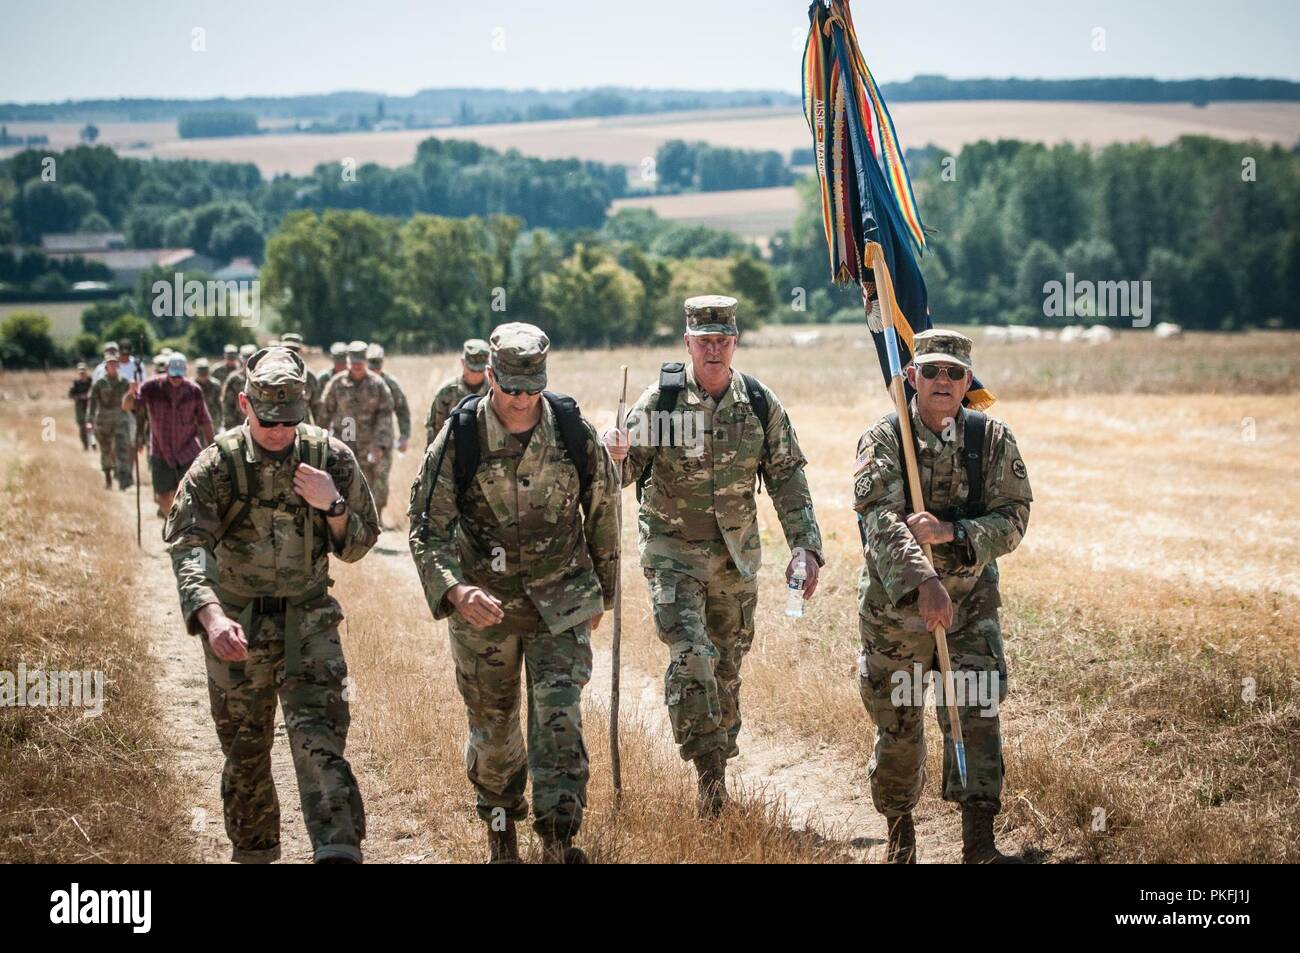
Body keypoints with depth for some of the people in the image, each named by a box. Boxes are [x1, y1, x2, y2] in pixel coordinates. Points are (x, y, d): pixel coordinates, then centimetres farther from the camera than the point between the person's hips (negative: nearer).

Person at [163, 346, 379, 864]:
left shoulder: (331, 458, -5)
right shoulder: (219, 464, -12)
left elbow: (358, 545, 4)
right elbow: (186, 545, -24)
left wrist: (332, 505, -18)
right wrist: (211, 617, -41)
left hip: (308, 616, 0)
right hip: (236, 625, 0)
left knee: (318, 731, -17)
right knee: (245, 748, 10)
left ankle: (339, 851, -23)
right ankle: (253, 853, 29)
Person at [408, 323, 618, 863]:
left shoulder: (574, 433, -9)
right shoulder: (459, 441, -14)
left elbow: (602, 511, 6)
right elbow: (427, 529, -13)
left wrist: (601, 591, 14)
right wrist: (456, 591, -31)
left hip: (561, 602, 0)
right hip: (483, 605, 0)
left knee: (558, 717, -13)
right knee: (492, 727, 12)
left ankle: (559, 841, -10)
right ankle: (500, 821, 36)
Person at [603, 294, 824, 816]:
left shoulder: (761, 405, -4)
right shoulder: (659, 400, -11)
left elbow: (788, 482, 0)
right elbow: (628, 471, -7)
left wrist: (805, 548, -10)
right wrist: (616, 456, -32)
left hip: (736, 552, 3)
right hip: (673, 547, -3)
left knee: (727, 663, 14)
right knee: (690, 655, -18)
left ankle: (721, 760, 32)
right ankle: (708, 769, -10)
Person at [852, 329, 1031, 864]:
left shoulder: (992, 439, -4)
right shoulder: (884, 440, -11)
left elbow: (1012, 520, -7)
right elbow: (880, 519, -25)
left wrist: (949, 532, -25)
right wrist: (923, 581, -40)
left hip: (970, 602, 1)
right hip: (895, 600, 0)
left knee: (976, 710, -14)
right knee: (897, 724, 11)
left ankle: (978, 843, -14)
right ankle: (899, 828, 33)